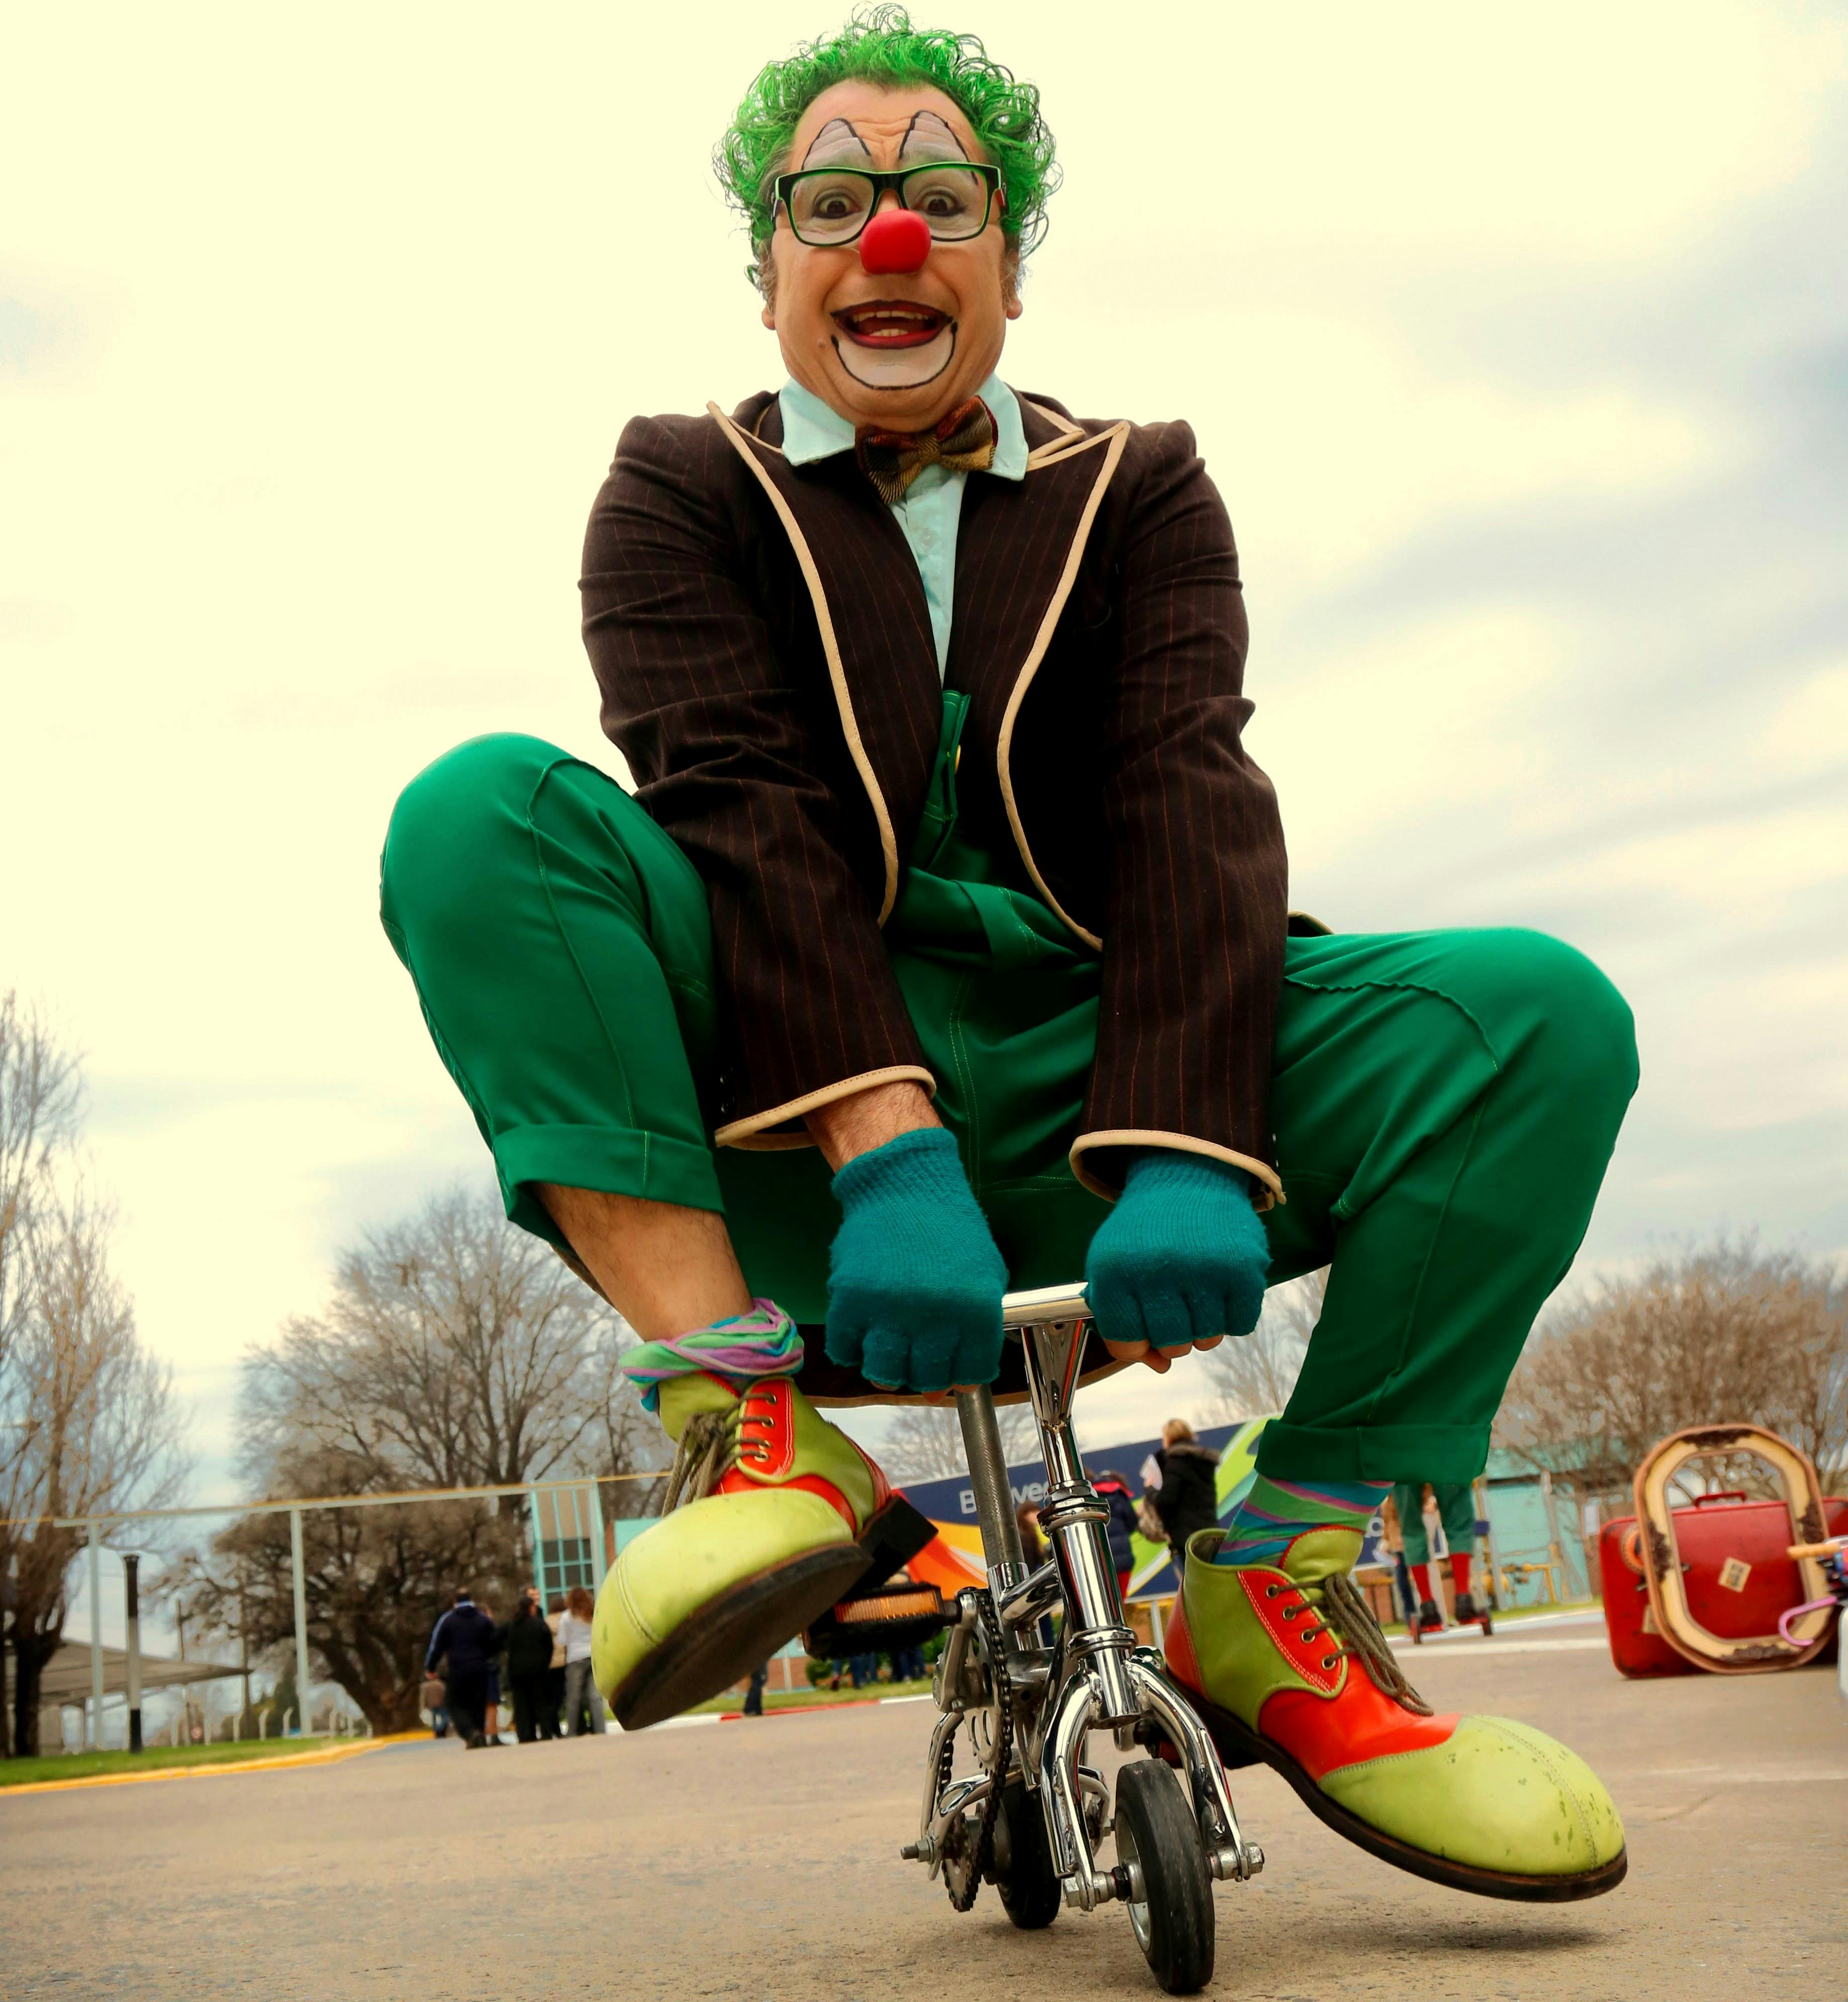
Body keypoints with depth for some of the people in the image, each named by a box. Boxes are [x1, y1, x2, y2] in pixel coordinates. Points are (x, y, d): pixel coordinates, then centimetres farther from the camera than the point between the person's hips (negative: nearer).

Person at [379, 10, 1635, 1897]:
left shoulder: (1136, 488, 14)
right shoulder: (684, 496, 10)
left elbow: (1189, 804, -6)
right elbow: (739, 808, -10)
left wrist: (1182, 1156, -25)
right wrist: (883, 1148, -29)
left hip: (1081, 1073, 2)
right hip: (789, 1099, -1)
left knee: (1545, 1015, -19)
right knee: (484, 808, -24)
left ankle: (1273, 1596, -12)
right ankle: (752, 1423, -31)